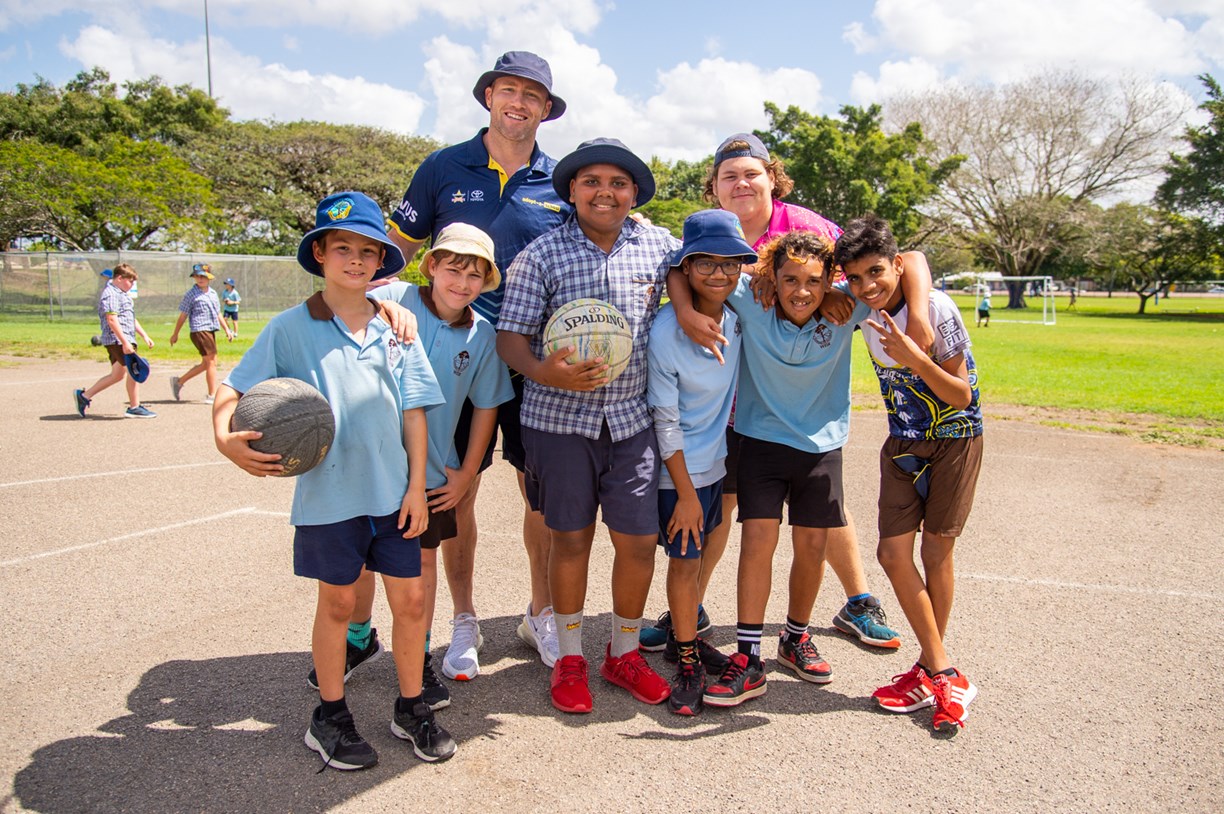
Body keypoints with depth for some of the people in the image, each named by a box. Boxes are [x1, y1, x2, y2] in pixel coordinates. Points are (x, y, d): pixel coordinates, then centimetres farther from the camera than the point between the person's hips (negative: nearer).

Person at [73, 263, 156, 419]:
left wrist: (144, 336, 23)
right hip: (118, 339, -11)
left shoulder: (122, 294, 22)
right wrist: (125, 343, -24)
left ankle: (84, 395, 22)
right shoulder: (110, 294, -12)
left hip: (124, 339, 11)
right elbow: (112, 320, -20)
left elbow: (131, 318, 28)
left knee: (117, 375, 14)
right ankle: (134, 408, -3)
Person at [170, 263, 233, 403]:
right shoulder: (191, 294, -4)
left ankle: (179, 381, 27)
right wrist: (175, 334, 1)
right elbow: (183, 316, -1)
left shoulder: (213, 293, 16)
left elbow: (218, 314, 23)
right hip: (199, 331, -8)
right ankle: (212, 395, -3)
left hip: (211, 331, 8)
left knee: (206, 363, 14)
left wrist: (226, 329, 16)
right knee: (211, 362, -9)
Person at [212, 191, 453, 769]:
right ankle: (330, 717, 30)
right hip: (328, 492, -2)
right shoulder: (291, 328, -3)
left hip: (393, 492, 3)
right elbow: (234, 390, -2)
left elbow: (413, 413, 4)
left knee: (410, 598, 8)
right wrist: (226, 438, -23)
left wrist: (416, 487, 1)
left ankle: (411, 708, 28)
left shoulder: (395, 329, 4)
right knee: (337, 601, 11)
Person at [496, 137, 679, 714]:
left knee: (639, 540, 4)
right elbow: (510, 336, -5)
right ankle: (569, 658, 29)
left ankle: (624, 652, 28)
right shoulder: (542, 254, -3)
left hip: (633, 417, 2)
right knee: (571, 537, 8)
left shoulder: (658, 245, 4)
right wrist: (544, 372, -24)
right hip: (559, 415, -2)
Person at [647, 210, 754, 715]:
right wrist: (685, 493, -15)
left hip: (716, 459, 6)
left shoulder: (737, 317, -7)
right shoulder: (665, 332, -22)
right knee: (685, 559, 4)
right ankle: (687, 662, 22)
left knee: (695, 554, 18)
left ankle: (684, 636, 38)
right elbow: (665, 422, -18)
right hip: (680, 468, -5)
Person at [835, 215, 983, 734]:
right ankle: (943, 676, 5)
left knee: (937, 551, 3)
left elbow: (962, 395, -18)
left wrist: (914, 357, -33)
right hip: (902, 443, 5)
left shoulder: (936, 309, -21)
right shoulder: (861, 307, -8)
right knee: (893, 553, -4)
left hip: (955, 438, -4)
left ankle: (930, 670, 20)